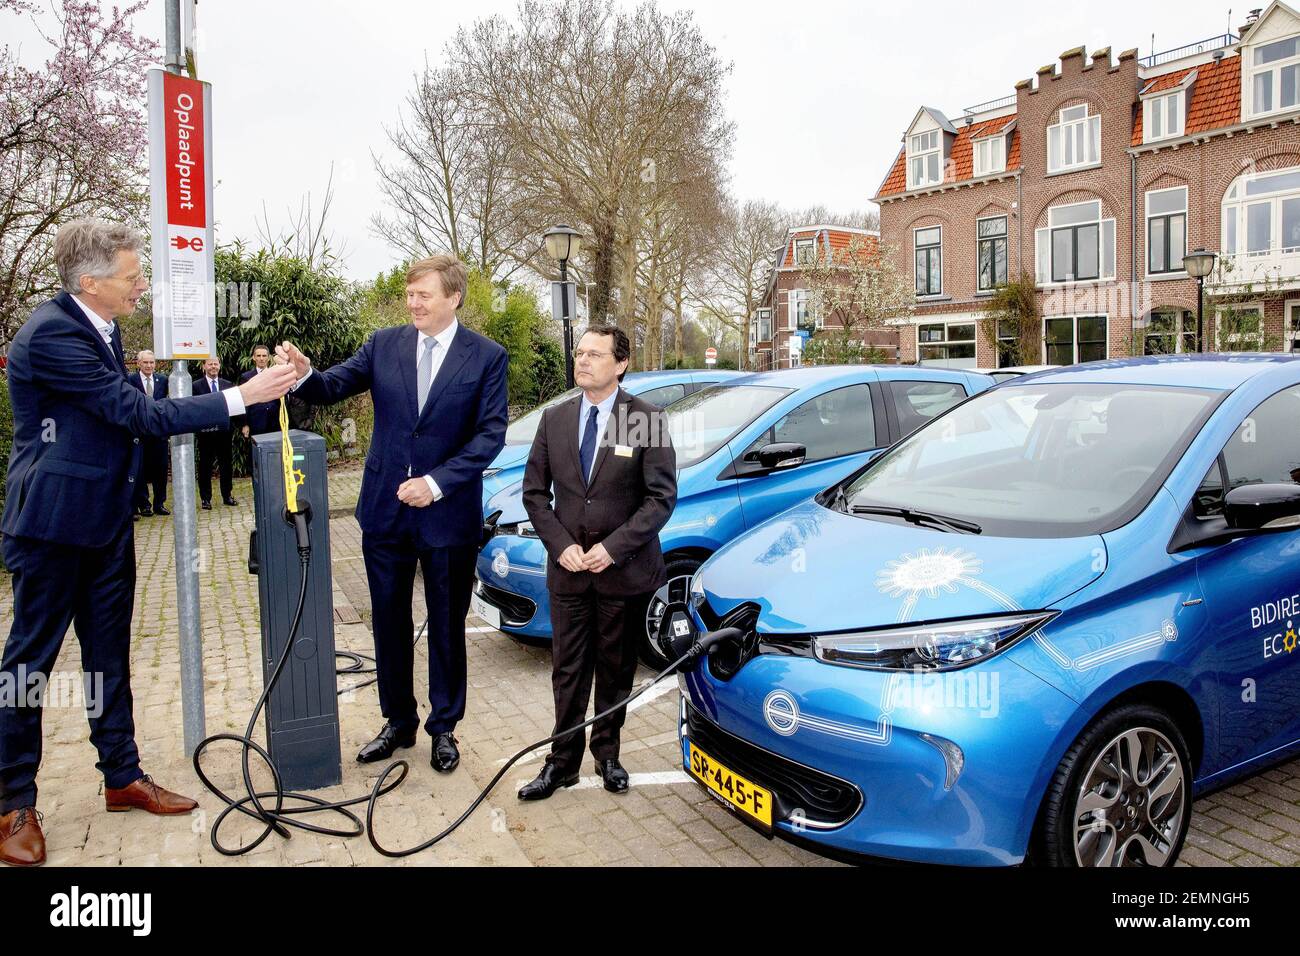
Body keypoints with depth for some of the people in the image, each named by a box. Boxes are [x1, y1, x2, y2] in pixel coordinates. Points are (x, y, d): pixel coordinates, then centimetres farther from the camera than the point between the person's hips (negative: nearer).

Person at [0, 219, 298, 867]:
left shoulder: (99, 327, 7)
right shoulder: (52, 334, -21)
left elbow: (126, 415, 16)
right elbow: (139, 415, -24)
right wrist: (240, 397, -23)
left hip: (104, 521, 9)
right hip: (53, 524, -9)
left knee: (109, 654, 15)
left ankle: (122, 777, 27)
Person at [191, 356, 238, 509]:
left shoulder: (228, 385, 8)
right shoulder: (196, 386, -1)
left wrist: (242, 424, -1)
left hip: (224, 431, 3)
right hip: (205, 432, -3)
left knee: (226, 465, 10)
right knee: (205, 466, 5)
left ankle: (227, 496, 21)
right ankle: (205, 498, 13)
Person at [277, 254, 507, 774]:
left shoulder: (487, 356, -6)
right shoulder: (384, 344, 3)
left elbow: (491, 434, -11)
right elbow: (333, 387, -3)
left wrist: (437, 482, -19)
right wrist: (303, 374, -25)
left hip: (448, 515, -3)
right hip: (386, 511, 3)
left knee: (446, 627, 10)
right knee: (389, 621, 13)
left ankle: (444, 727, 28)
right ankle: (398, 722, 32)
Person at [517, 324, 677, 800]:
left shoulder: (647, 420, -8)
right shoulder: (554, 419, 3)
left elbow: (662, 497, -9)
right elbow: (534, 491, 7)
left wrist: (614, 547, -16)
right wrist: (560, 545, -7)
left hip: (625, 571, -2)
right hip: (568, 570, 2)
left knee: (616, 670, 13)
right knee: (568, 671, 9)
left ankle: (607, 753, 30)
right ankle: (563, 761, 22)